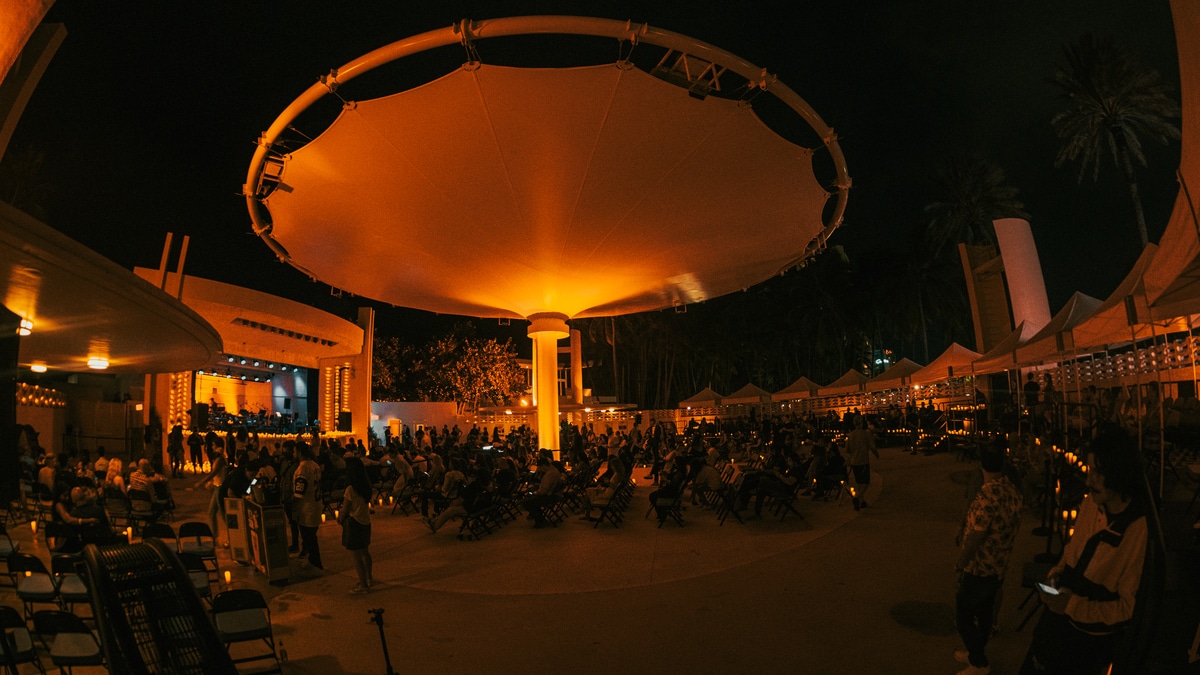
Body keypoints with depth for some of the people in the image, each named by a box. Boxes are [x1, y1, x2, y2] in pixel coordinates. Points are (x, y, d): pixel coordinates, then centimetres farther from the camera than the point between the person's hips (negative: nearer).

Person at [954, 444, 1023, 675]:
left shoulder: (987, 495, -30)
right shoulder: (1013, 491, -4)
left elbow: (974, 537, -25)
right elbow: (1012, 526, 8)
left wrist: (960, 563, -10)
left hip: (979, 569, -8)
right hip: (999, 567, 8)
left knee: (963, 615, 8)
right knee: (984, 611, 22)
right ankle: (976, 653, 38)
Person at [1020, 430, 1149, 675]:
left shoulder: (1138, 530, -26)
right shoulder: (1091, 503, -8)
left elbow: (1128, 605, -19)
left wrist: (1073, 606, -25)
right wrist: (1059, 570, -6)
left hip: (1091, 637, -5)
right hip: (1057, 617, 5)